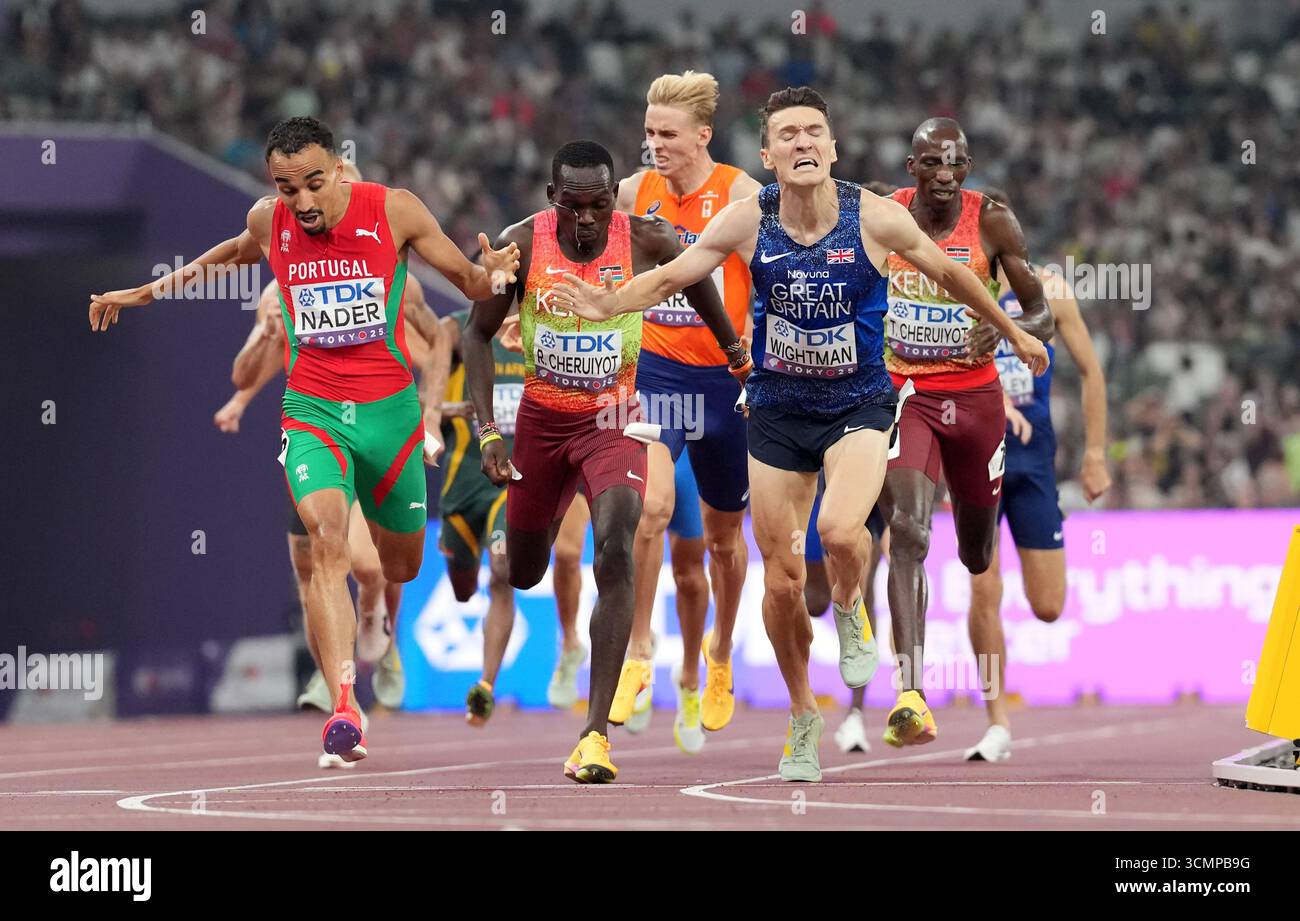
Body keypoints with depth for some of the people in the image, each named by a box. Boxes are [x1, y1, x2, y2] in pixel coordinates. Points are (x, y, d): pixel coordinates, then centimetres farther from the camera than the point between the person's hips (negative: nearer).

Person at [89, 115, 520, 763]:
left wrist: (491, 273, -22)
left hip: (390, 410, 1)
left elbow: (467, 281, 2)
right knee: (327, 541, -26)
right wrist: (146, 292, 26)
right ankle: (343, 708, -36)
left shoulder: (393, 210, -9)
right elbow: (239, 252, 22)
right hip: (312, 411, -1)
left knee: (401, 566, 15)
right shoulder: (268, 221, -3)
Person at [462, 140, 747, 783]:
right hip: (542, 417, 2)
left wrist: (736, 352, 22)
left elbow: (698, 279, 8)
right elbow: (478, 334, -3)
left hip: (613, 421, -2)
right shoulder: (520, 245, -14)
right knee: (523, 575, 16)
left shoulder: (647, 242, -15)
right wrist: (487, 430, -11)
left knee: (615, 553, -25)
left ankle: (596, 731, -27)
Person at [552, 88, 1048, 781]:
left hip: (857, 405, -2)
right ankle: (802, 719, 25)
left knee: (840, 530, -30)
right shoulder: (746, 220, -10)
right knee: (781, 580, 4)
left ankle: (850, 614, 6)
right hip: (777, 410, 2)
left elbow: (948, 272, 3)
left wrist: (1012, 332, 15)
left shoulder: (876, 218, -13)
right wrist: (605, 304, -23)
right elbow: (669, 278, -3)